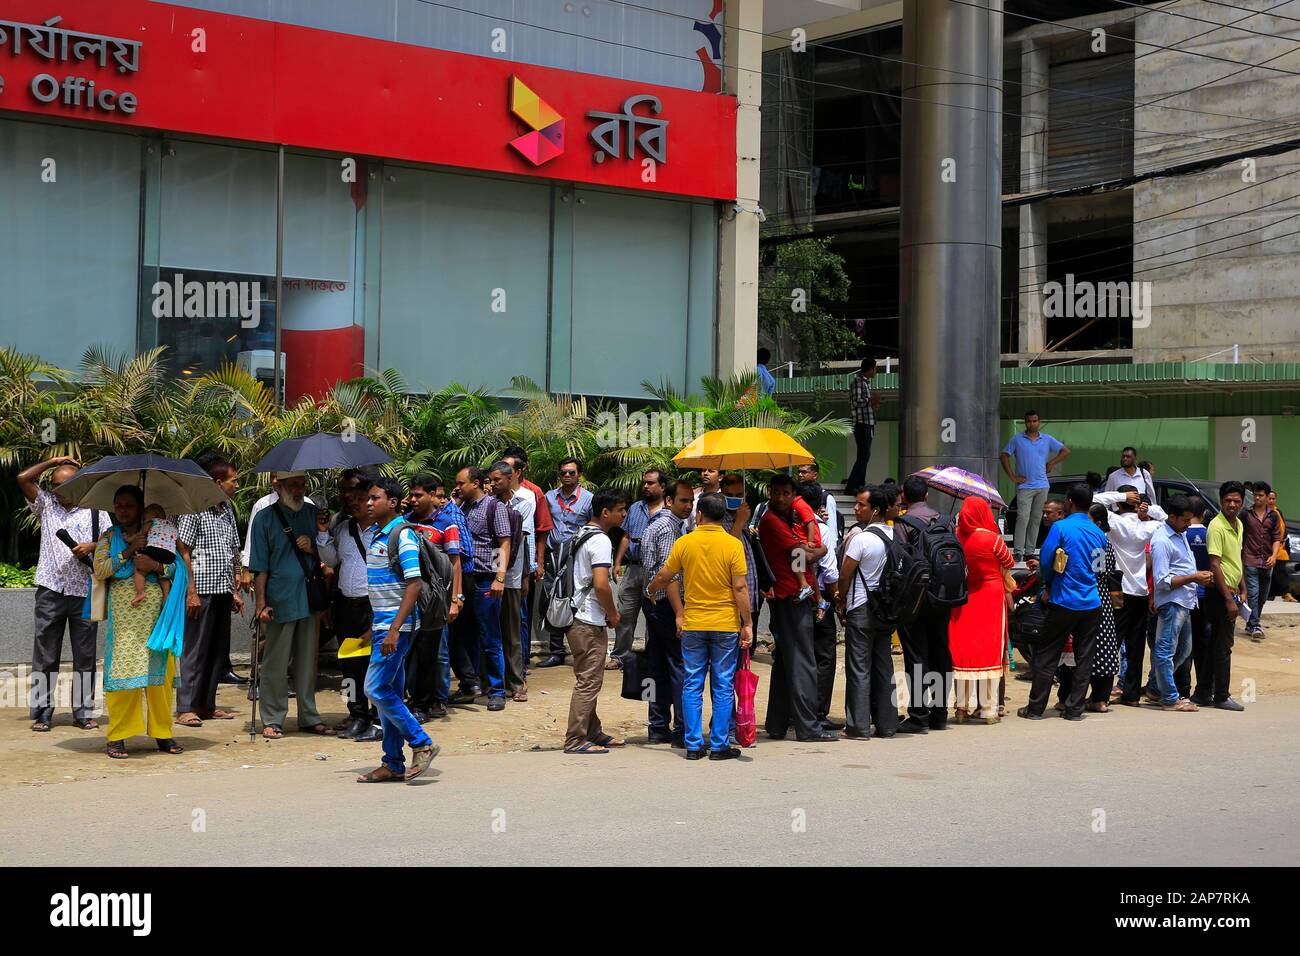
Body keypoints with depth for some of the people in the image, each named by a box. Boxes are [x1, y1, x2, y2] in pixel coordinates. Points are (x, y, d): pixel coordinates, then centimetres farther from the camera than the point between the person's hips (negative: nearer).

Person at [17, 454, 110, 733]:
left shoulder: (95, 511, 8)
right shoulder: (46, 505, 11)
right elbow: (23, 478, 2)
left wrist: (93, 547, -13)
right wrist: (52, 461, 7)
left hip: (85, 592, -1)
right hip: (50, 591, 1)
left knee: (85, 656, 4)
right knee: (45, 656, 1)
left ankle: (84, 712, 11)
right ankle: (41, 713, 6)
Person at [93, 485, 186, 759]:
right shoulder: (108, 537, 12)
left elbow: (179, 567, 6)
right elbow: (99, 569, -3)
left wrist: (157, 566, -13)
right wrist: (128, 552, -10)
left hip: (155, 611, 1)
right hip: (123, 613, -1)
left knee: (159, 670, 0)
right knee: (123, 671, -7)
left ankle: (162, 733, 9)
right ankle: (117, 737, -2)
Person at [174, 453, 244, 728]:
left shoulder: (227, 510, 15)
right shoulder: (194, 509, -8)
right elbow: (183, 551, -11)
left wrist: (235, 590, 15)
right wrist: (191, 592, -15)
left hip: (223, 591, 8)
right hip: (202, 591, -8)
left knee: (219, 650, 10)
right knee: (195, 650, -4)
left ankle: (207, 705, 18)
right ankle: (186, 708, 2)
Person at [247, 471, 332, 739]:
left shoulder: (313, 513, 10)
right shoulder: (265, 518, -1)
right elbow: (260, 566, -2)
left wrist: (313, 548, -5)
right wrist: (261, 604, -8)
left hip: (310, 599, 4)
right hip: (280, 601, -4)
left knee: (308, 661, 11)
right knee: (275, 664, 1)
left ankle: (309, 717, 20)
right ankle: (272, 720, 9)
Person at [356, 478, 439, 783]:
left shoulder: (402, 535, -13)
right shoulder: (378, 536, 15)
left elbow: (414, 584, -20)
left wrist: (395, 629, -24)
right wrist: (376, 628, 22)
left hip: (397, 623, -9)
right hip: (382, 622, 9)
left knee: (376, 688, -12)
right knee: (389, 693, 10)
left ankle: (421, 743, -4)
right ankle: (393, 764, 14)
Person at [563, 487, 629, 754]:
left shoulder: (582, 534, 14)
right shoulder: (600, 541, -17)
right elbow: (601, 585, -26)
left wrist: (609, 612, 19)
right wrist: (613, 613, -10)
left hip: (579, 619, 10)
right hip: (590, 622, -10)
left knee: (588, 680, 17)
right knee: (588, 683, -5)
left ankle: (593, 733, 26)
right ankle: (575, 740, -2)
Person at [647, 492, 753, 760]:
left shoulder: (684, 543, -2)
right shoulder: (732, 544, -7)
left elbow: (663, 577, 7)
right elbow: (740, 588, -10)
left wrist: (650, 588, 29)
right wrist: (747, 624, -4)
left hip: (693, 625, 2)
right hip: (725, 626, -1)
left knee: (692, 685, 8)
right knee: (723, 686, 6)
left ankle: (693, 745, 8)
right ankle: (719, 746, 6)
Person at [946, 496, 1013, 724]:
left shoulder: (956, 537, -5)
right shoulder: (992, 538, -13)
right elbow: (1009, 563, 1)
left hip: (962, 598, 3)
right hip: (990, 598, -3)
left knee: (963, 650, 8)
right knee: (989, 650, 3)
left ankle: (964, 707, 9)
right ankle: (988, 709, 4)